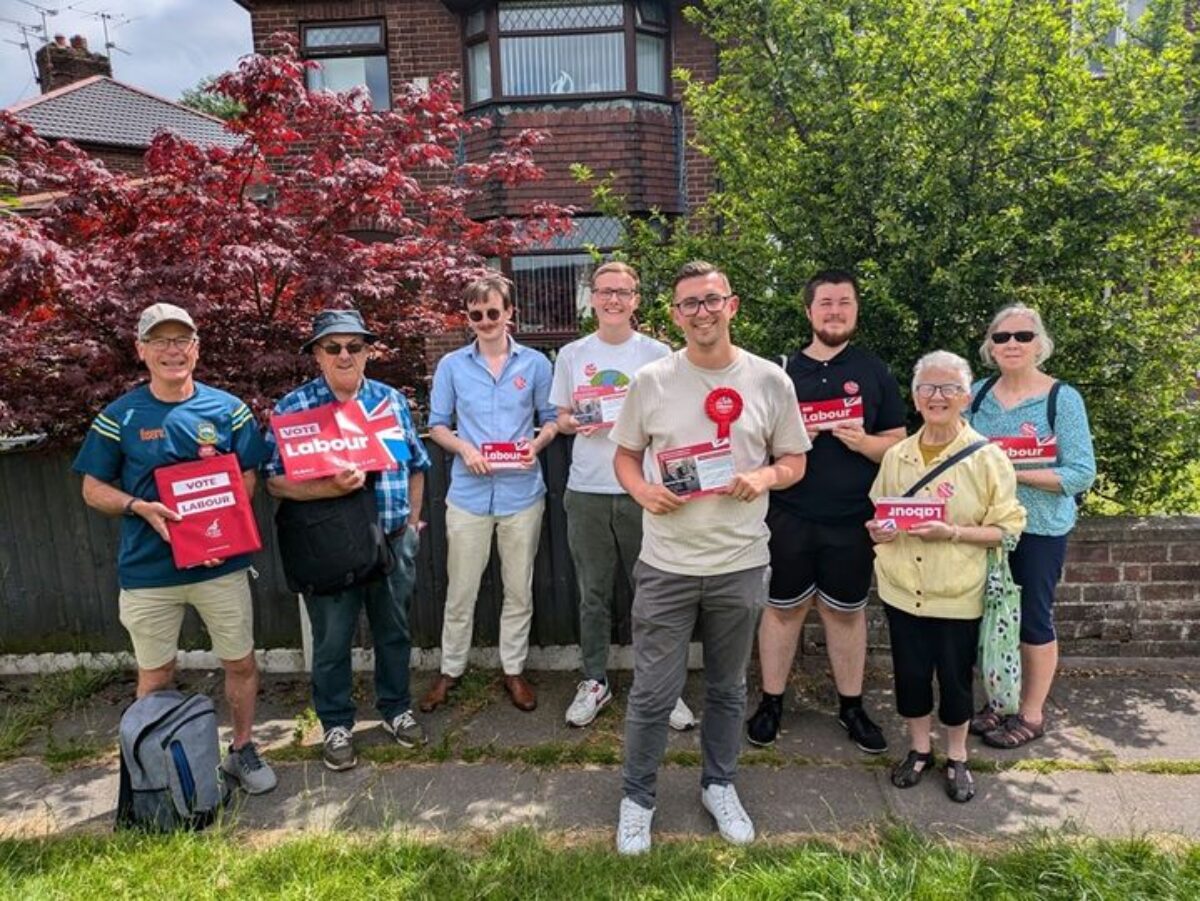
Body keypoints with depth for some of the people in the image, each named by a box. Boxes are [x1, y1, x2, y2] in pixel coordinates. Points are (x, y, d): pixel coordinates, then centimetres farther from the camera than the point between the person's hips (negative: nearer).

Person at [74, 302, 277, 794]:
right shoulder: (119, 416, -1)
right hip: (147, 570, 0)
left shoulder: (228, 409, -1)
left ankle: (243, 750, 32)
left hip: (222, 563, 1)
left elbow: (248, 477, 2)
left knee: (241, 662, 10)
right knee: (155, 675, 13)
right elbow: (93, 490, 4)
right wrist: (141, 508, -16)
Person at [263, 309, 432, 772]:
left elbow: (416, 465, 11)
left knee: (394, 631, 17)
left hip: (393, 540, 3)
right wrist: (331, 487, -25)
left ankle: (396, 709, 38)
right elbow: (275, 481, -10)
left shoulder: (392, 399, 4)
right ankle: (337, 725, 32)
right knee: (331, 641, 11)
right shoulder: (293, 407, -6)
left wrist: (411, 522, 7)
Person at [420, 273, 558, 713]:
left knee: (519, 589, 11)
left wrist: (536, 443, -13)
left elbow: (551, 418, 8)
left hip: (522, 492, 0)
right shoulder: (452, 365, 3)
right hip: (469, 493, 0)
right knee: (460, 590, 9)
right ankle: (450, 670, 28)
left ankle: (514, 669, 28)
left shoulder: (535, 363, 3)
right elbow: (437, 425, 7)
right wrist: (465, 448, -12)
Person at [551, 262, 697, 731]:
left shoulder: (658, 353, 2)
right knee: (593, 594, 12)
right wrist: (576, 423, -10)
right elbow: (561, 418, 13)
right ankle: (594, 682, 27)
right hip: (587, 492, 2)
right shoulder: (571, 355, 7)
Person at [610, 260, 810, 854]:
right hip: (666, 565, -1)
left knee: (727, 688, 19)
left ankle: (718, 785, 43)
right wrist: (642, 491, -15)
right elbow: (625, 456, 6)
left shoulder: (769, 381, -2)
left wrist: (764, 477, -15)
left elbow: (795, 461, 6)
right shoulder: (651, 381, -3)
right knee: (653, 693, 8)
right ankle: (637, 797, 31)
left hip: (741, 564, 1)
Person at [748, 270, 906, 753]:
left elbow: (899, 445, 5)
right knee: (783, 607, 9)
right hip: (789, 516, 0)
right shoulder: (782, 370, 4)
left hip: (852, 518, 1)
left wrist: (863, 441, -15)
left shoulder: (875, 372, 5)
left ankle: (851, 706, 30)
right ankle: (771, 701, 25)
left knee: (847, 610, 13)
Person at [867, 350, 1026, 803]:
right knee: (909, 672, 12)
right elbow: (877, 511, 13)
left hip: (957, 594, -3)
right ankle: (919, 749, 35)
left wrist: (951, 533, -23)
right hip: (902, 588, 3)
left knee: (955, 676, 10)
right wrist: (877, 530, -9)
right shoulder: (896, 454, 2)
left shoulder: (987, 457, -9)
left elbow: (1007, 527, -9)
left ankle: (957, 758, 34)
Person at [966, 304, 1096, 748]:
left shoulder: (1063, 399, -10)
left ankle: (1032, 713, 27)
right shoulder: (978, 393, 1)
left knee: (1033, 619, 9)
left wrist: (1015, 474, -24)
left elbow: (1082, 474, -14)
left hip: (1040, 529, -4)